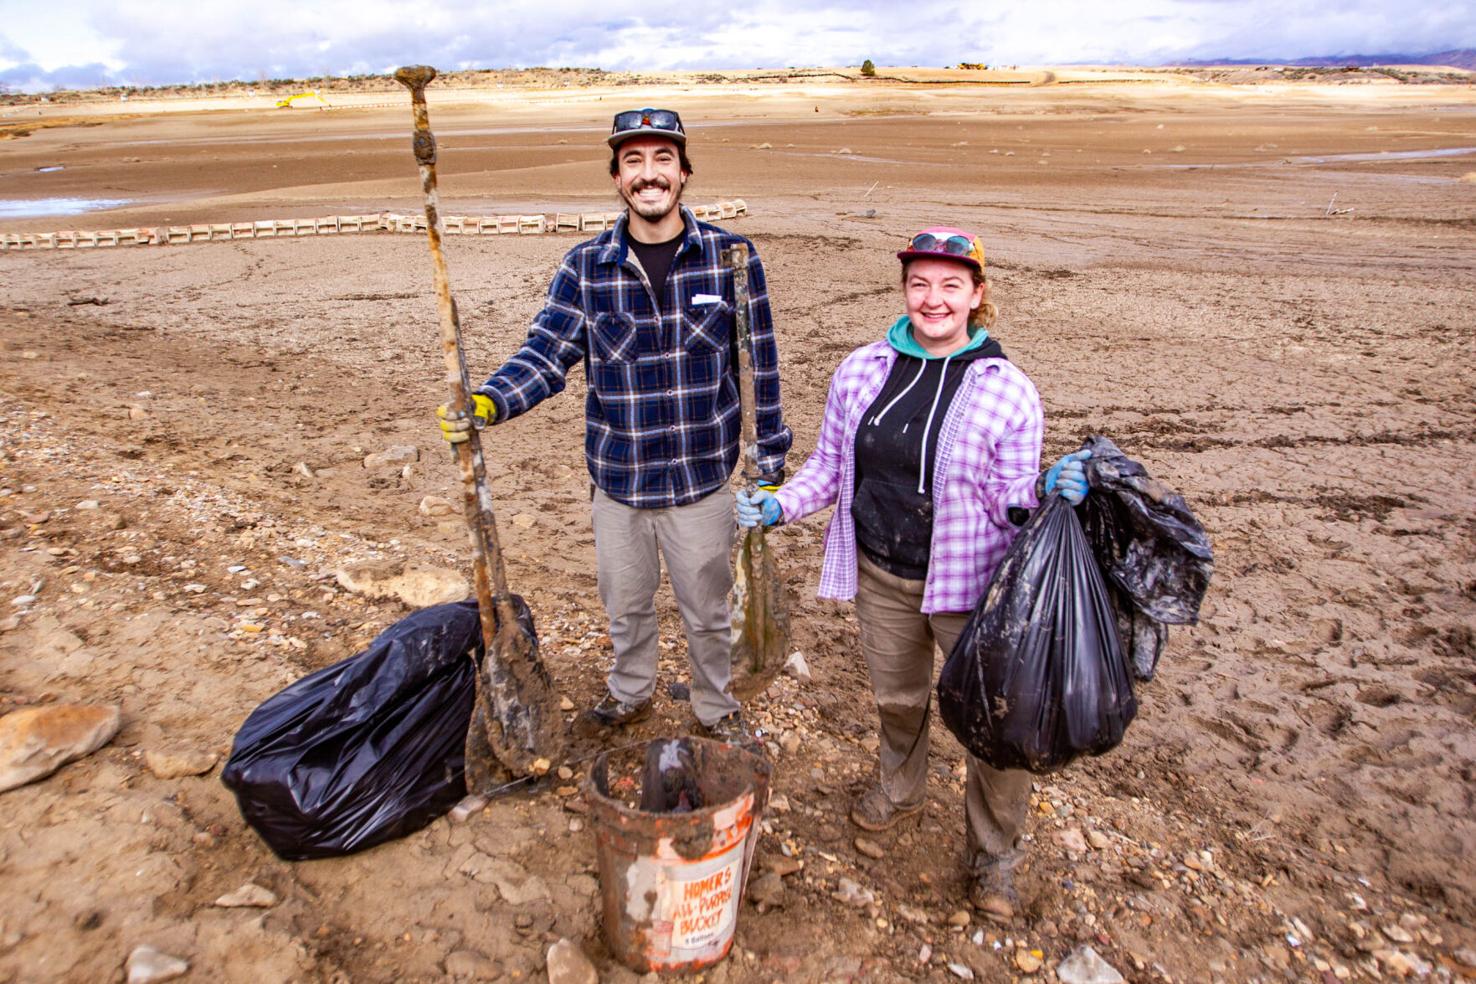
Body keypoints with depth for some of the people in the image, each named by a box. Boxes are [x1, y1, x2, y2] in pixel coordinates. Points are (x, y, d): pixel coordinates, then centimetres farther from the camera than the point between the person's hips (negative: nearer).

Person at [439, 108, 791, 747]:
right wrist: (486, 404, -25)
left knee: (706, 610, 17)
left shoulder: (731, 257, -7)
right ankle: (630, 693, 51)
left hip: (702, 480, -1)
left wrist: (770, 467, 0)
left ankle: (716, 707, 44)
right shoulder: (585, 267, -4)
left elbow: (759, 367, -3)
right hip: (616, 482, 2)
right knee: (624, 605, 22)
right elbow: (546, 354, -6)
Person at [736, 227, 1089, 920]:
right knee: (896, 698, 23)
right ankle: (899, 790, 55)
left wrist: (1048, 490, -28)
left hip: (970, 585, -3)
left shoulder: (1009, 391, -10)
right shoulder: (861, 372, -1)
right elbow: (830, 465, 8)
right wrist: (777, 506, -6)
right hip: (881, 577, 3)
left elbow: (1010, 498, -7)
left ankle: (993, 858, 31)